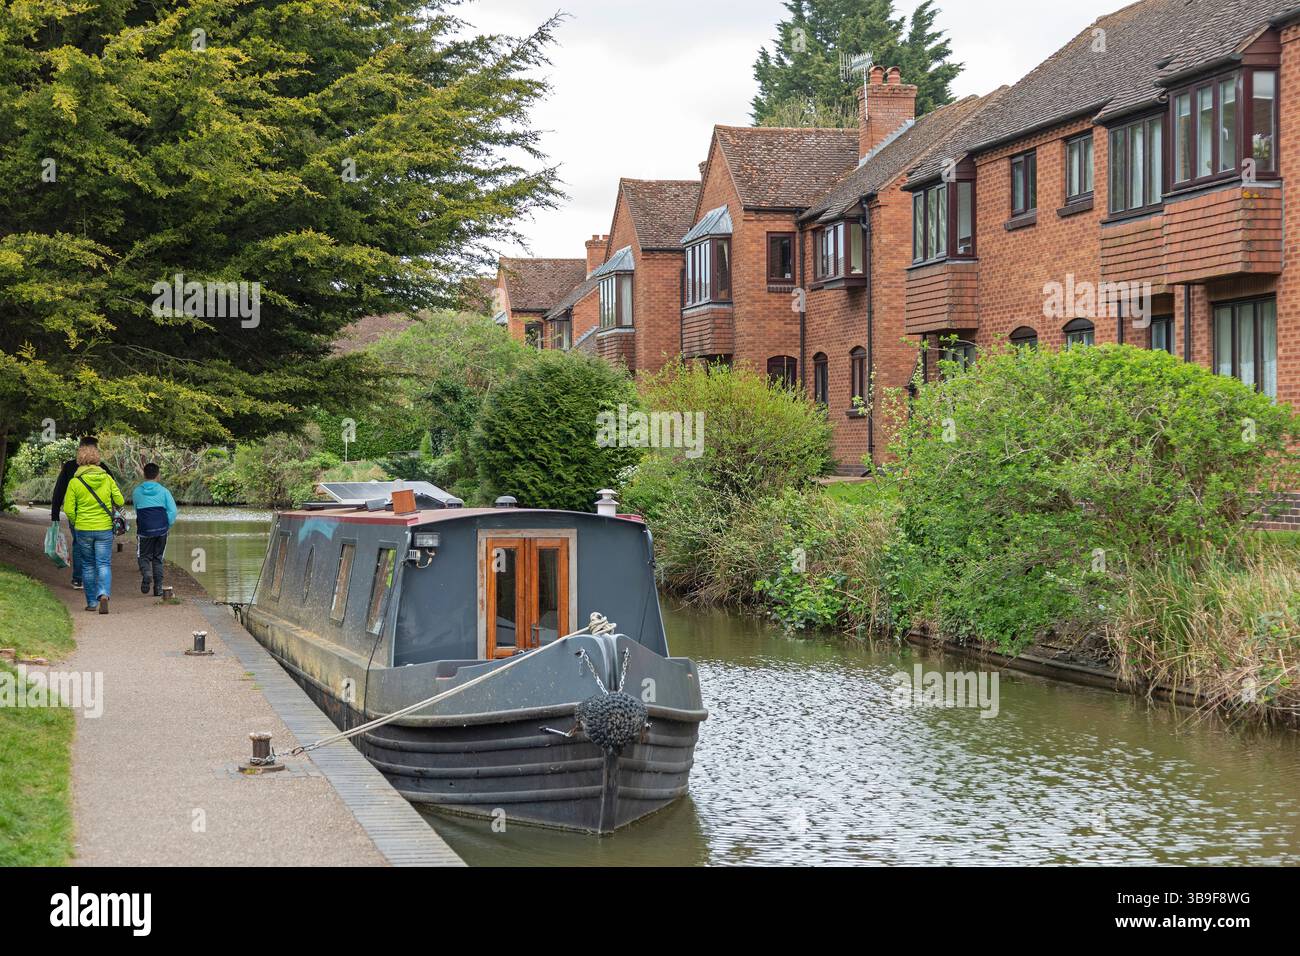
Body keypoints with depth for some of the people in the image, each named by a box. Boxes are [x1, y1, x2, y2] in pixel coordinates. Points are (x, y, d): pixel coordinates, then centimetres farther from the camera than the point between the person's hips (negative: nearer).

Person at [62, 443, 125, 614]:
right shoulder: (107, 479, -4)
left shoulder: (75, 482, -8)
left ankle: (91, 602, 19)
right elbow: (120, 502, -1)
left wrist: (75, 523, 11)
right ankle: (104, 594, -21)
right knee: (104, 564, 3)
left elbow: (68, 509, -7)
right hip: (105, 529, 0)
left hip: (83, 529, 0)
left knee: (88, 565, 14)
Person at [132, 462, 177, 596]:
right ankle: (158, 588, 7)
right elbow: (172, 511, -6)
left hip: (144, 530, -1)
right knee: (158, 558, 13)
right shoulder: (163, 491, 0)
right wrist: (167, 526, 6)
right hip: (161, 529, 1)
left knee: (144, 556, 11)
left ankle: (146, 574, -21)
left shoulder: (136, 492, 2)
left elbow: (136, 511, 12)